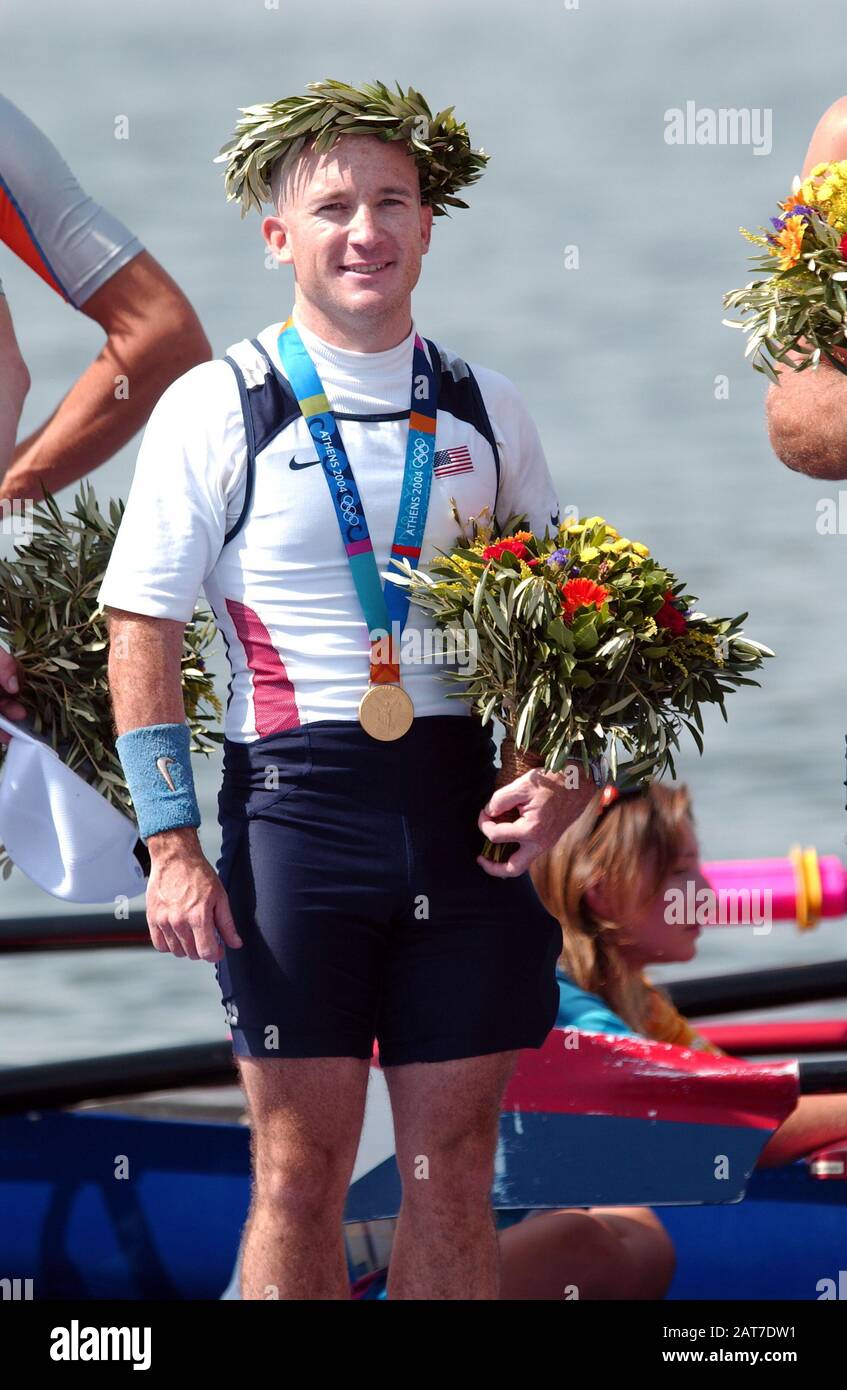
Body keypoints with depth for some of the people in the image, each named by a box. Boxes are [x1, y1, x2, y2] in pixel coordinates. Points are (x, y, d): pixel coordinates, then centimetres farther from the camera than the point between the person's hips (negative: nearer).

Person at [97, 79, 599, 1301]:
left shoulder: (485, 412, 11)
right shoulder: (218, 409, 1)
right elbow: (143, 635, -1)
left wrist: (566, 776, -3)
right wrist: (172, 847, -8)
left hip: (467, 809, 3)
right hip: (299, 801, -3)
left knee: (454, 1176, 6)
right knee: (301, 1175, -1)